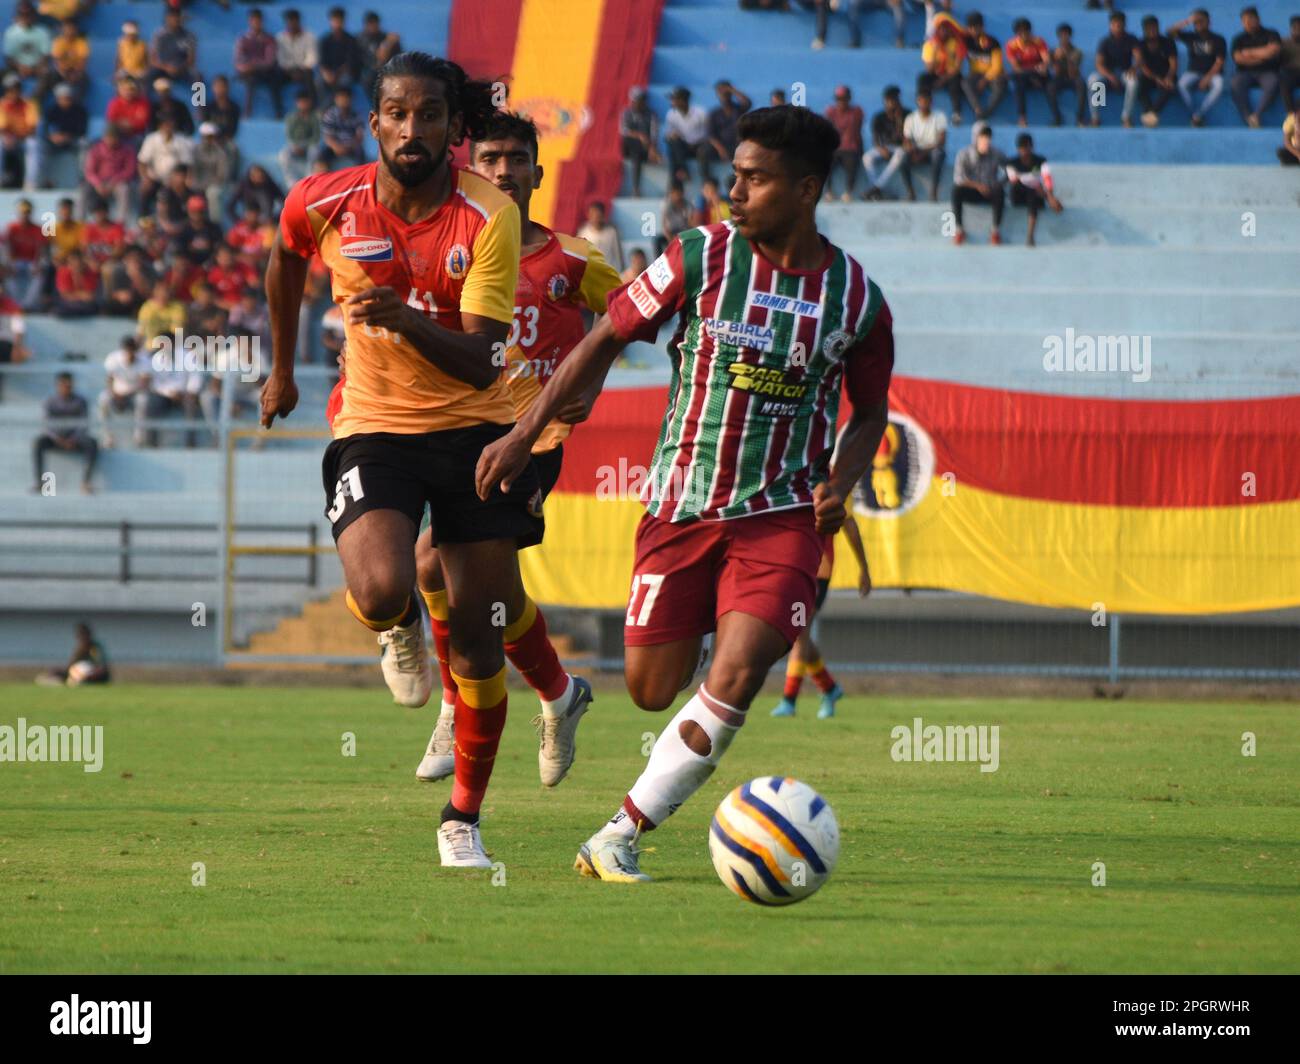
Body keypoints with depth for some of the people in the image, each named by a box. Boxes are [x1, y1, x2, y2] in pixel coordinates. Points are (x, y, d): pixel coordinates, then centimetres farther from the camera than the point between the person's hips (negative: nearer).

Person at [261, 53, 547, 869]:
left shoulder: (490, 215, -15)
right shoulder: (324, 205, -8)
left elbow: (480, 363, -20)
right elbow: (286, 261, 18)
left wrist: (406, 318, -38)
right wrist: (282, 368, 25)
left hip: (473, 427, 0)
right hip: (373, 427, 0)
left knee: (480, 638, 0)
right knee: (381, 592, -28)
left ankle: (465, 819, 19)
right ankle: (403, 634, 12)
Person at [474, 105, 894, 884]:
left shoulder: (857, 297, -2)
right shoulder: (701, 258, -5)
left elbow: (870, 412, 13)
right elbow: (606, 339, 3)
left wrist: (841, 484, -7)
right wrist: (524, 436, -1)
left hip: (782, 517, -1)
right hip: (680, 506, 1)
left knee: (736, 675, -19)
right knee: (653, 689, 0)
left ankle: (621, 837, -11)